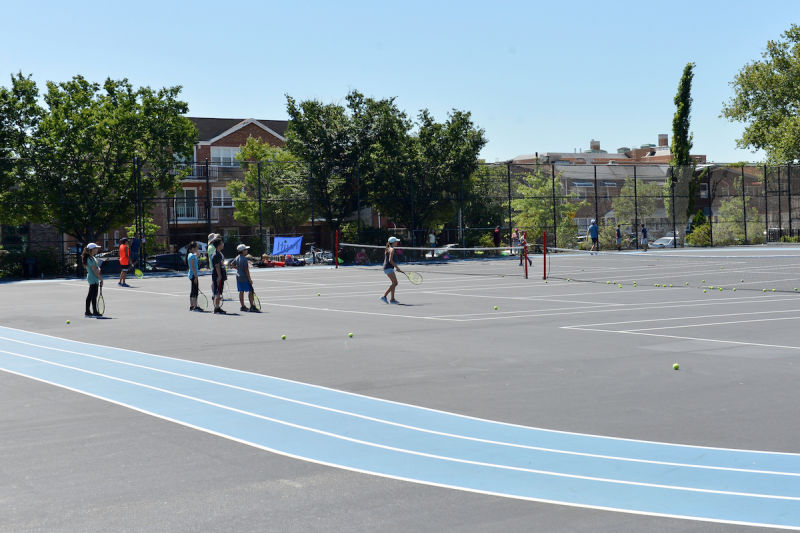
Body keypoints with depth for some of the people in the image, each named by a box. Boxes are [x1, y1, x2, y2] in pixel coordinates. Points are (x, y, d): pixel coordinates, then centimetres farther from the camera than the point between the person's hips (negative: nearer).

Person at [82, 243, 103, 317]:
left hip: (91, 279, 10)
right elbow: (94, 270, -18)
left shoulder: (92, 258, 14)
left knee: (90, 296, 12)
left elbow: (97, 268, 19)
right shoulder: (90, 259, -17)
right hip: (93, 279, -10)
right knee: (94, 296, -6)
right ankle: (95, 312, -4)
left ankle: (87, 312, 17)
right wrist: (100, 279, -14)